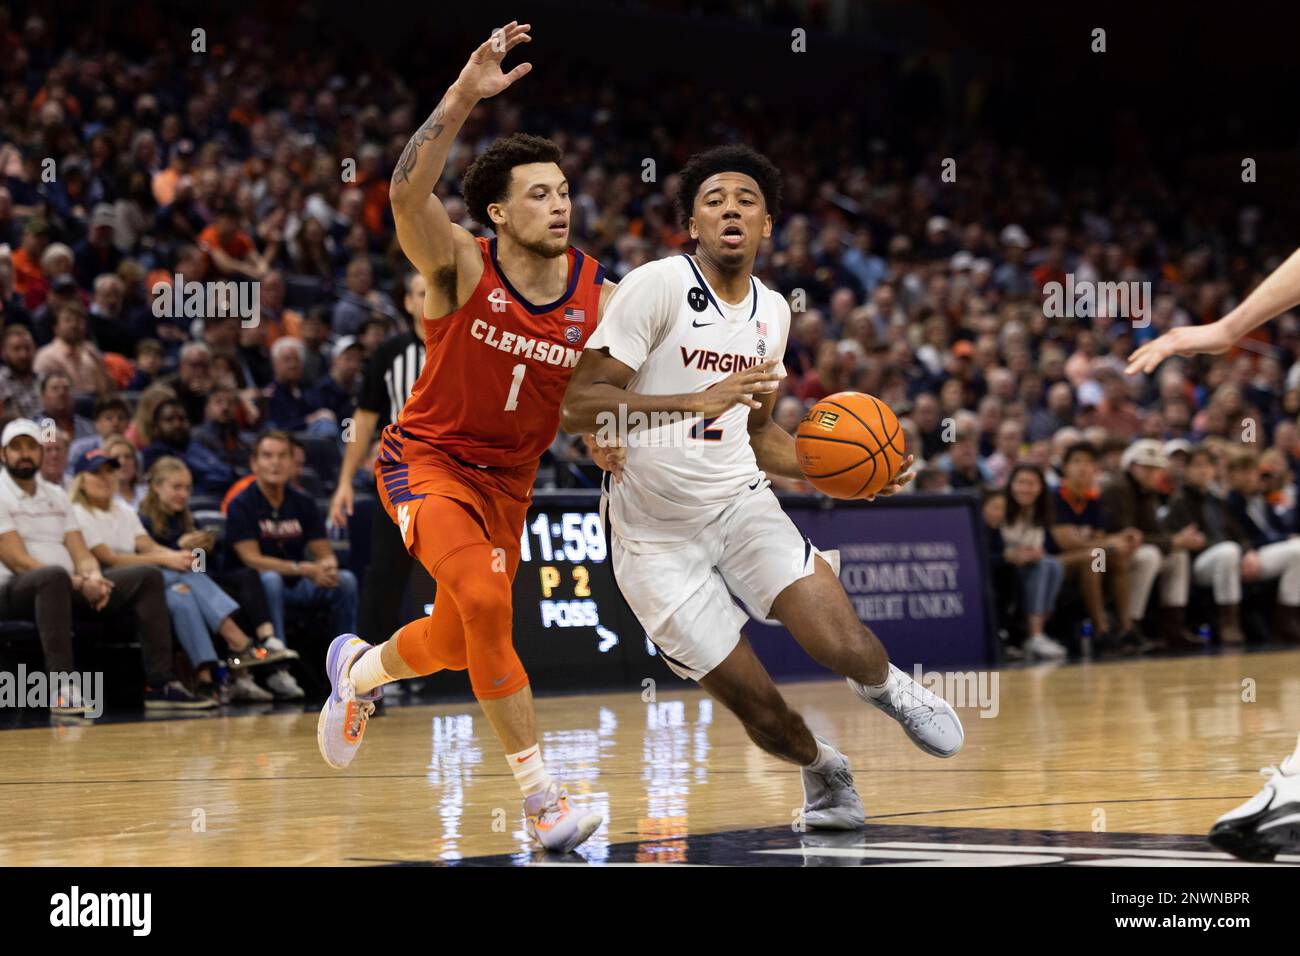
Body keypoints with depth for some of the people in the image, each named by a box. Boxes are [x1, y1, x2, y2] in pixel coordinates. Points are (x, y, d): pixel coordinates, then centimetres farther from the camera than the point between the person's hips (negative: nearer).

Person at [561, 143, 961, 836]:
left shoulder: (772, 313, 6)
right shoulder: (657, 286, -16)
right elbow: (577, 408, -23)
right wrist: (697, 401, -33)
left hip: (740, 504, 4)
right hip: (655, 538, -4)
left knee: (844, 648, -18)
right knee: (760, 709, -3)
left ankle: (886, 688, 19)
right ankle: (822, 772, 30)